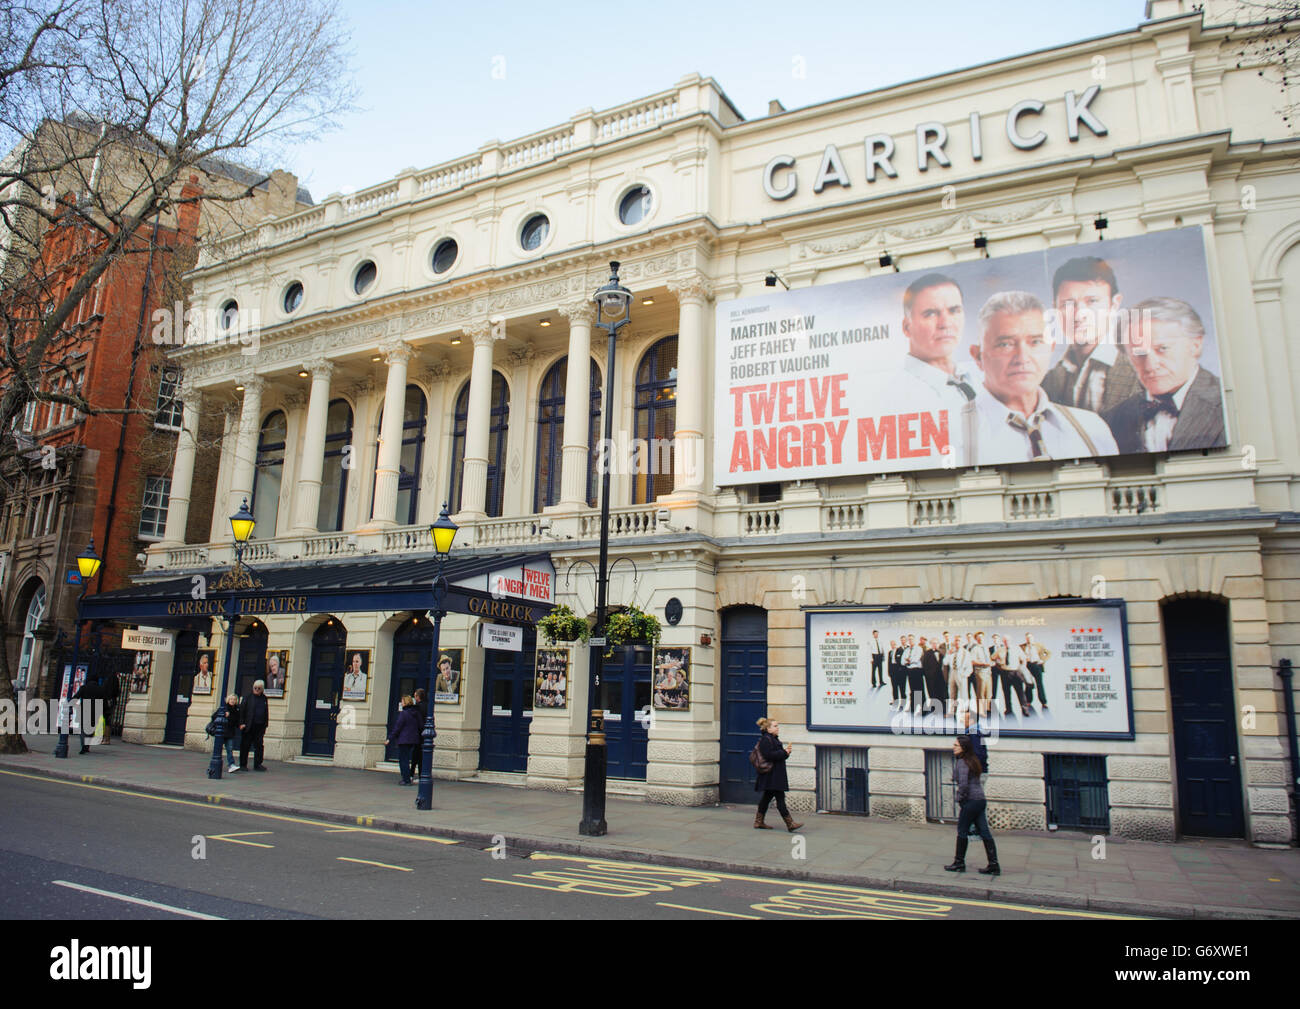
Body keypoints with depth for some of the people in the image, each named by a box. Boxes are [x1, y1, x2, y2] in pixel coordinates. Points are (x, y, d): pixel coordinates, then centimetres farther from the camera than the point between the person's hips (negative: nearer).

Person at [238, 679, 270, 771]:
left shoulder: (264, 698, 12)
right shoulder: (248, 697, 2)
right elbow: (242, 710, -1)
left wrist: (265, 725, 12)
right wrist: (242, 723, -9)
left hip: (259, 727, 3)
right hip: (248, 726, -3)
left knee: (259, 745, 2)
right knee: (245, 745, 3)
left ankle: (258, 764, 8)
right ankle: (243, 764, 12)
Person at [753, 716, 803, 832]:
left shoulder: (774, 739, 18)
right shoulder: (765, 739, -14)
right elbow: (769, 755, -23)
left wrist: (786, 751, 1)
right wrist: (784, 752, -16)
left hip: (776, 775, 11)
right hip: (771, 776, -11)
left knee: (767, 797, 13)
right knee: (780, 798, -9)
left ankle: (759, 822, 19)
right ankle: (790, 824, -9)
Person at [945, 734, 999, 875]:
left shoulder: (962, 762, -15)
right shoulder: (972, 760, 14)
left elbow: (963, 784, -23)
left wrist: (960, 799, -10)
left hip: (971, 800, -9)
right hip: (980, 800, 9)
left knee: (962, 831, 3)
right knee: (984, 832, 8)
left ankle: (959, 863, 11)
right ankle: (994, 865, 8)